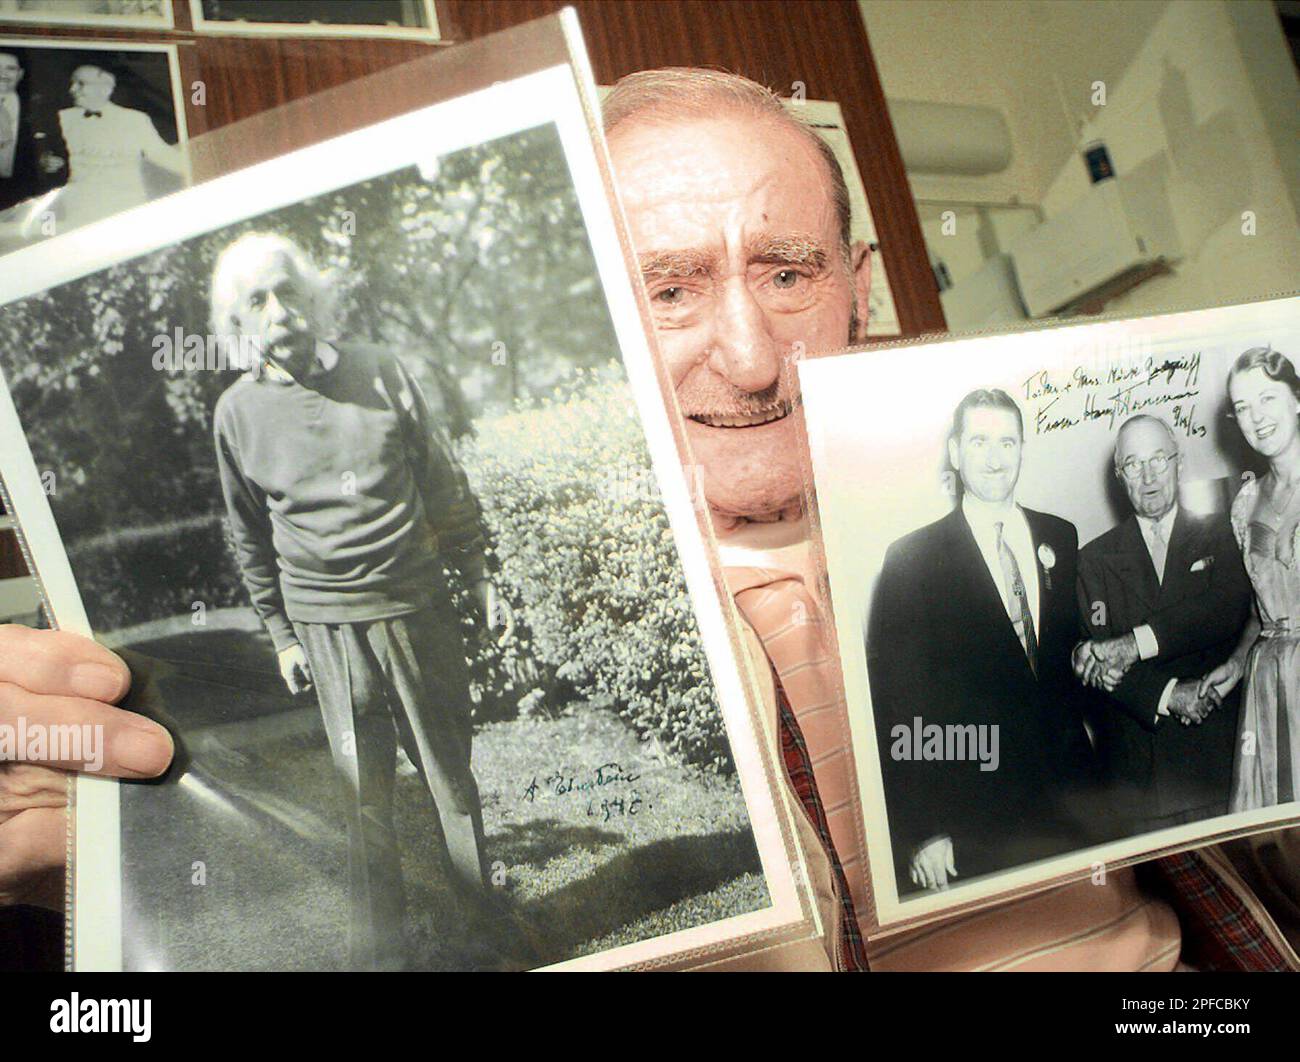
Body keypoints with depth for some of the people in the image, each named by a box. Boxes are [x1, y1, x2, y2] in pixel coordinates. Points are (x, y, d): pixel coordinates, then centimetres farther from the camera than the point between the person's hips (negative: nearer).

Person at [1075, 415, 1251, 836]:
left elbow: (1227, 612, -10)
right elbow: (1097, 654, -1)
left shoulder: (1220, 534, 8)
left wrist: (1132, 644, -18)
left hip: (1218, 749, 0)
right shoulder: (1096, 557, 9)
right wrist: (1167, 694, -16)